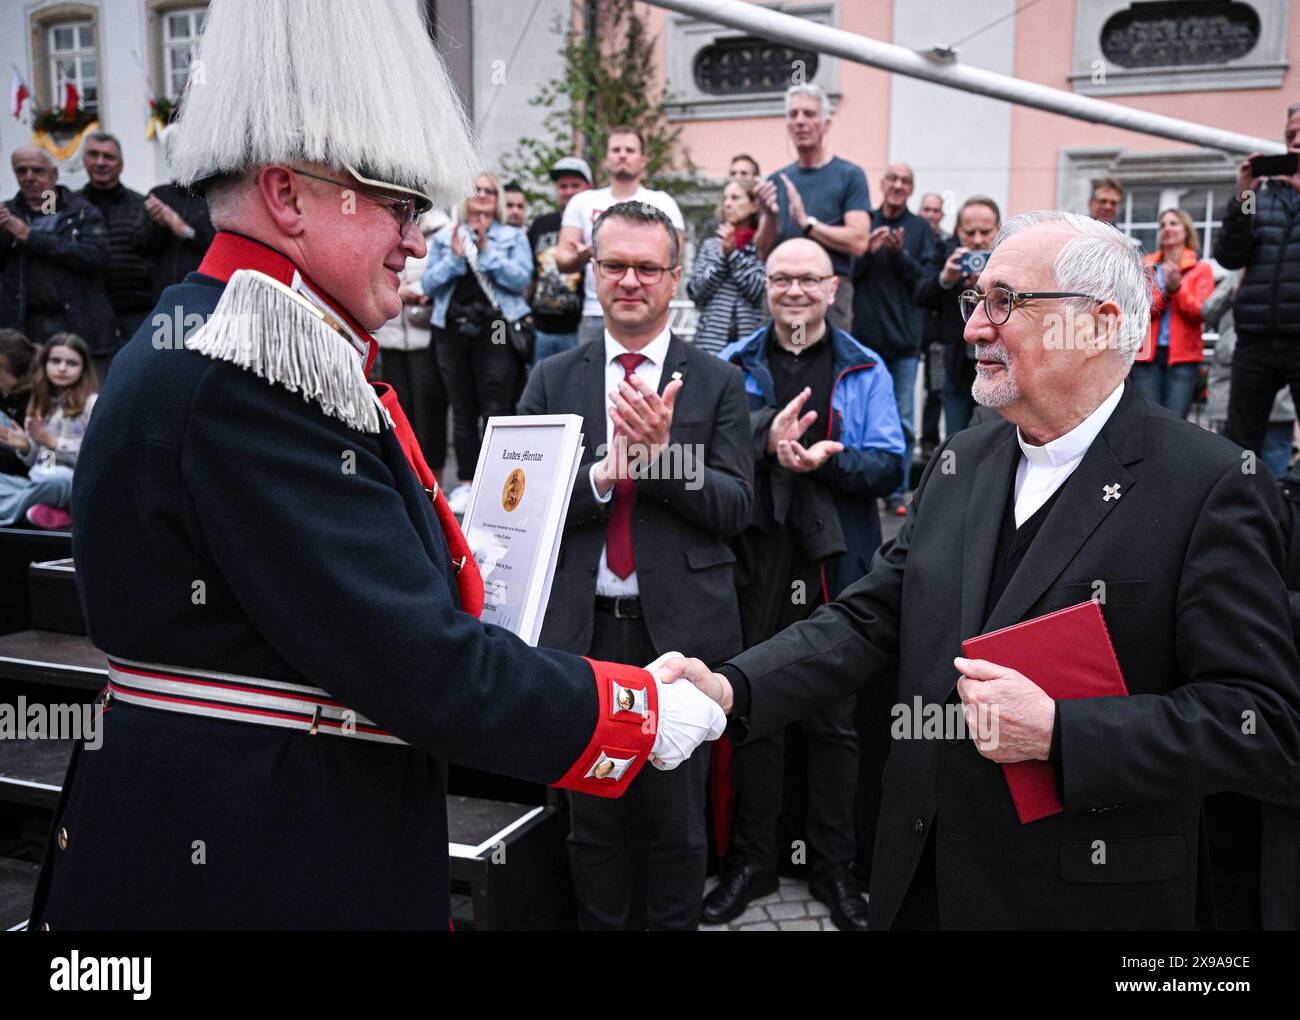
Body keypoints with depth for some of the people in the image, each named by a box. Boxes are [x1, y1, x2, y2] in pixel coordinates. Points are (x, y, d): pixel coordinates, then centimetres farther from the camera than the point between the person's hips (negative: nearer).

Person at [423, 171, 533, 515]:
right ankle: (466, 483, 10)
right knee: (462, 411, 5)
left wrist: (486, 252, -10)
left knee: (496, 411, -7)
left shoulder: (514, 237, 10)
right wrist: (454, 258, -8)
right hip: (453, 332, 3)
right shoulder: (444, 237, 16)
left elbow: (521, 279, -5)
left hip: (498, 333, -2)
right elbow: (429, 284, 6)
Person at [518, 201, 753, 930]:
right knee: (592, 817, 16)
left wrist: (661, 452, -22)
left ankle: (674, 922, 33)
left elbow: (736, 507, -5)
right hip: (582, 630, 2)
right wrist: (605, 471, -21)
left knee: (677, 820, 13)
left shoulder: (717, 383, 1)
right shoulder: (553, 380, 5)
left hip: (680, 630, -1)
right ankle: (602, 923, 35)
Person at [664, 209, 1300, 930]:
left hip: (1087, 896, -5)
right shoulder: (961, 460, 5)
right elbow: (868, 619, 2)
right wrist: (732, 689, -13)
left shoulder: (1209, 484, -14)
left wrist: (1058, 733, -25)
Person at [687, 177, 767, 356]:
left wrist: (733, 252, -6)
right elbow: (695, 292, 3)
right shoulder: (710, 245, 12)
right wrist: (722, 255, -5)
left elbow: (760, 291, -9)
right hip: (713, 340, 2)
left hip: (751, 341, -2)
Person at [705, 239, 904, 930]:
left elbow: (889, 466, -2)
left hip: (836, 566, 0)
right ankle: (752, 860, 25)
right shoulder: (734, 366, 8)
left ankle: (833, 867, 23)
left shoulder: (865, 371, 6)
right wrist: (766, 438, -20)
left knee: (835, 719, 8)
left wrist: (826, 459, -20)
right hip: (754, 563, 1)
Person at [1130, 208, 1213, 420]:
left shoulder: (1201, 269, 9)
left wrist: (1177, 287, -13)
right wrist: (1163, 290, -11)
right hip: (1147, 355, 1)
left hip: (1183, 357, -1)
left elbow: (1201, 313, -3)